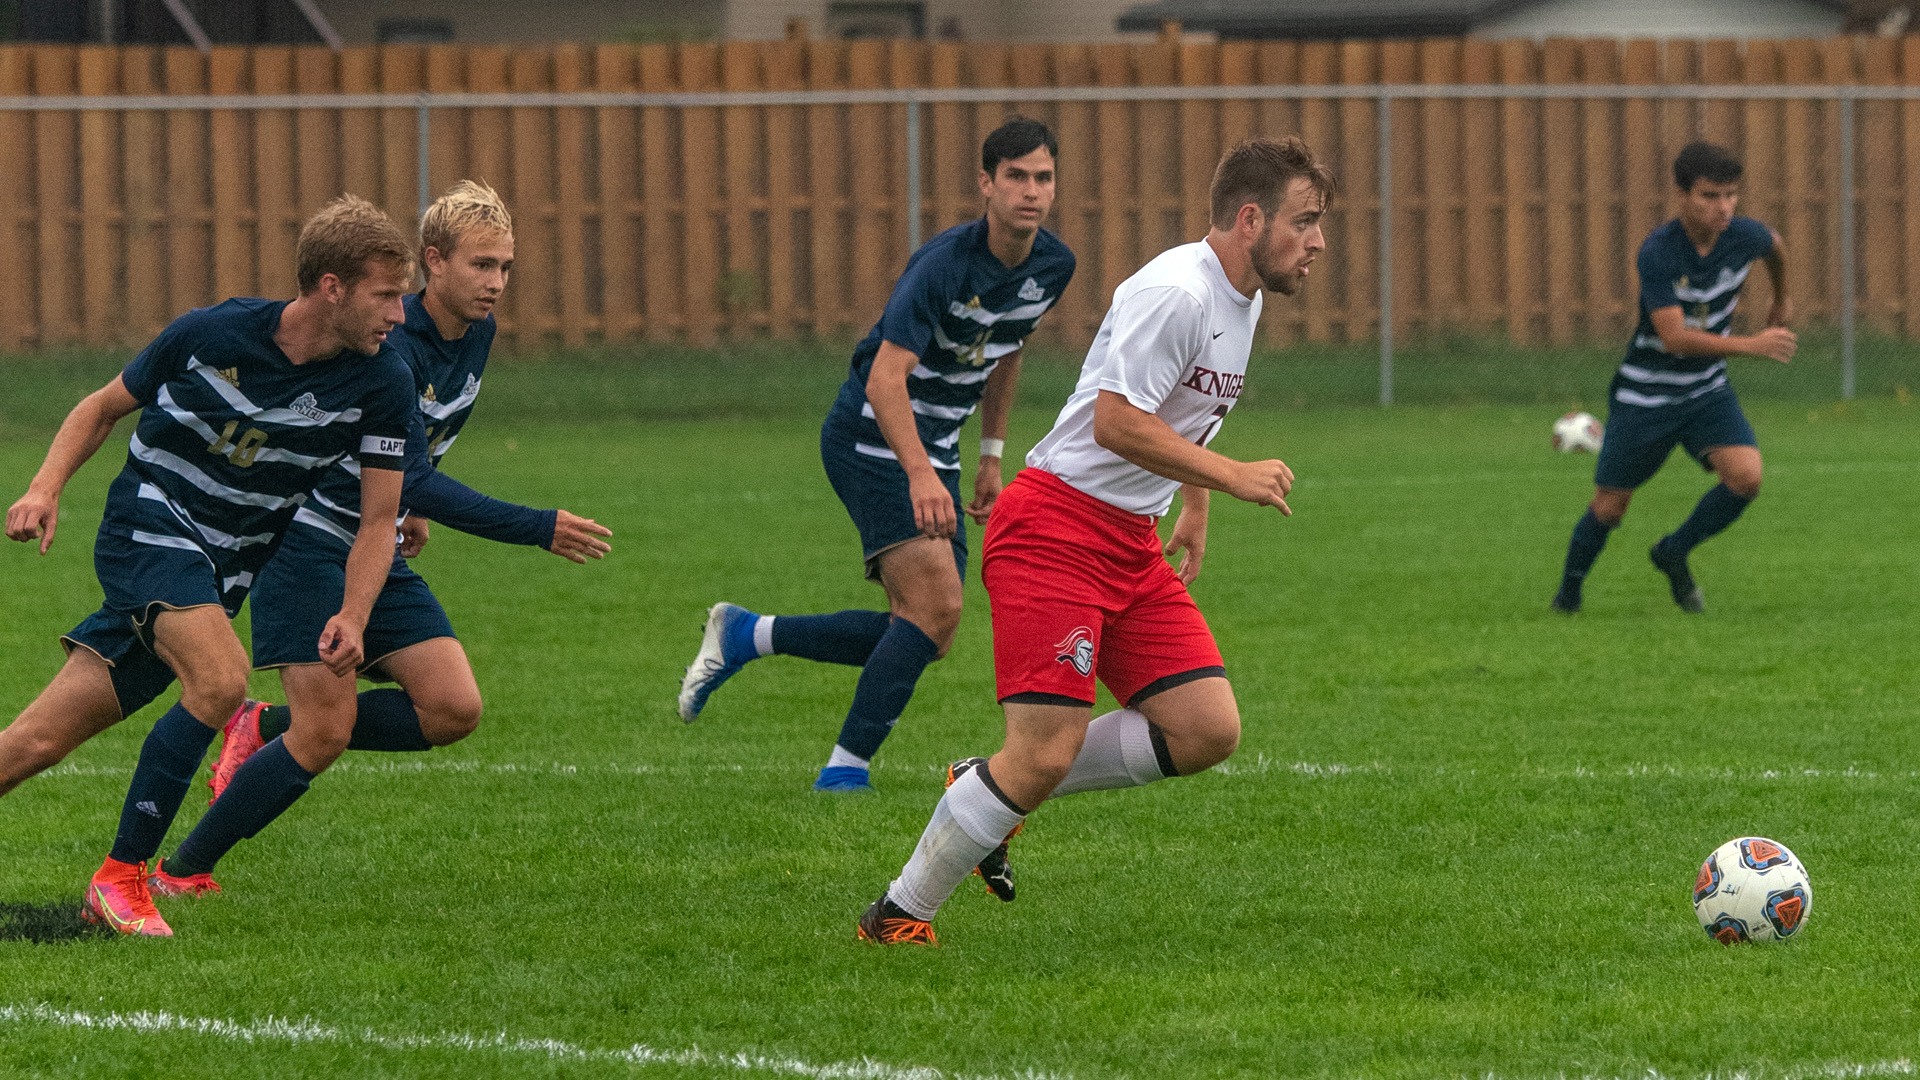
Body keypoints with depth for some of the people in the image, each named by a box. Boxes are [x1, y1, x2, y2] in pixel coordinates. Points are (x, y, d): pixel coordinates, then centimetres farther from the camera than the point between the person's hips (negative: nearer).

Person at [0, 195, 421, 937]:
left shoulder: (381, 384, -9)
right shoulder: (209, 335, -13)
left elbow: (378, 519, -3)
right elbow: (104, 407, 3)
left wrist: (352, 616, -20)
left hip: (223, 568, 3)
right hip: (149, 526, -3)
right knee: (220, 680, -28)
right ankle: (121, 877, -15)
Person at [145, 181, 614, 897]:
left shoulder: (476, 331, 2)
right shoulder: (388, 348, -25)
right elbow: (412, 481, -30)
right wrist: (539, 530, -31)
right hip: (306, 540, -8)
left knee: (454, 710, -7)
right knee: (325, 736, -15)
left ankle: (267, 731, 10)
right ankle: (179, 875, -3)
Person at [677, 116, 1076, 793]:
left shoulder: (1053, 266, 0)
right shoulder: (945, 263, -25)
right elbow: (886, 377, -32)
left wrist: (992, 453, 19)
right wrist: (920, 473, -45)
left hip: (933, 450, 8)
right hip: (870, 437, -8)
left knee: (925, 636, 3)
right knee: (936, 607, -21)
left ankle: (745, 636, 16)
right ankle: (846, 770, -15)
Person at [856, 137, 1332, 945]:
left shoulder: (1242, 298, 13)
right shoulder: (1176, 293, -18)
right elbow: (1116, 422, -24)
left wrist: (1195, 515, 27)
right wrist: (1234, 477, -20)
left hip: (1133, 545, 9)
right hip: (1057, 533, -9)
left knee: (1208, 730, -3)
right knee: (1047, 751, -17)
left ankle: (992, 792, 11)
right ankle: (897, 918, -2)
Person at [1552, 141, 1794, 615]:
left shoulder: (1744, 236, -13)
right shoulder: (1658, 252, -27)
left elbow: (1774, 245, 15)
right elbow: (1674, 336, -33)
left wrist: (1781, 299, 33)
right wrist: (1752, 345, -39)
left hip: (1707, 390, 4)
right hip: (1645, 394, -4)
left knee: (1746, 475, -19)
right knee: (1609, 508, 5)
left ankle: (1674, 554, 7)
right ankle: (1569, 590, 34)